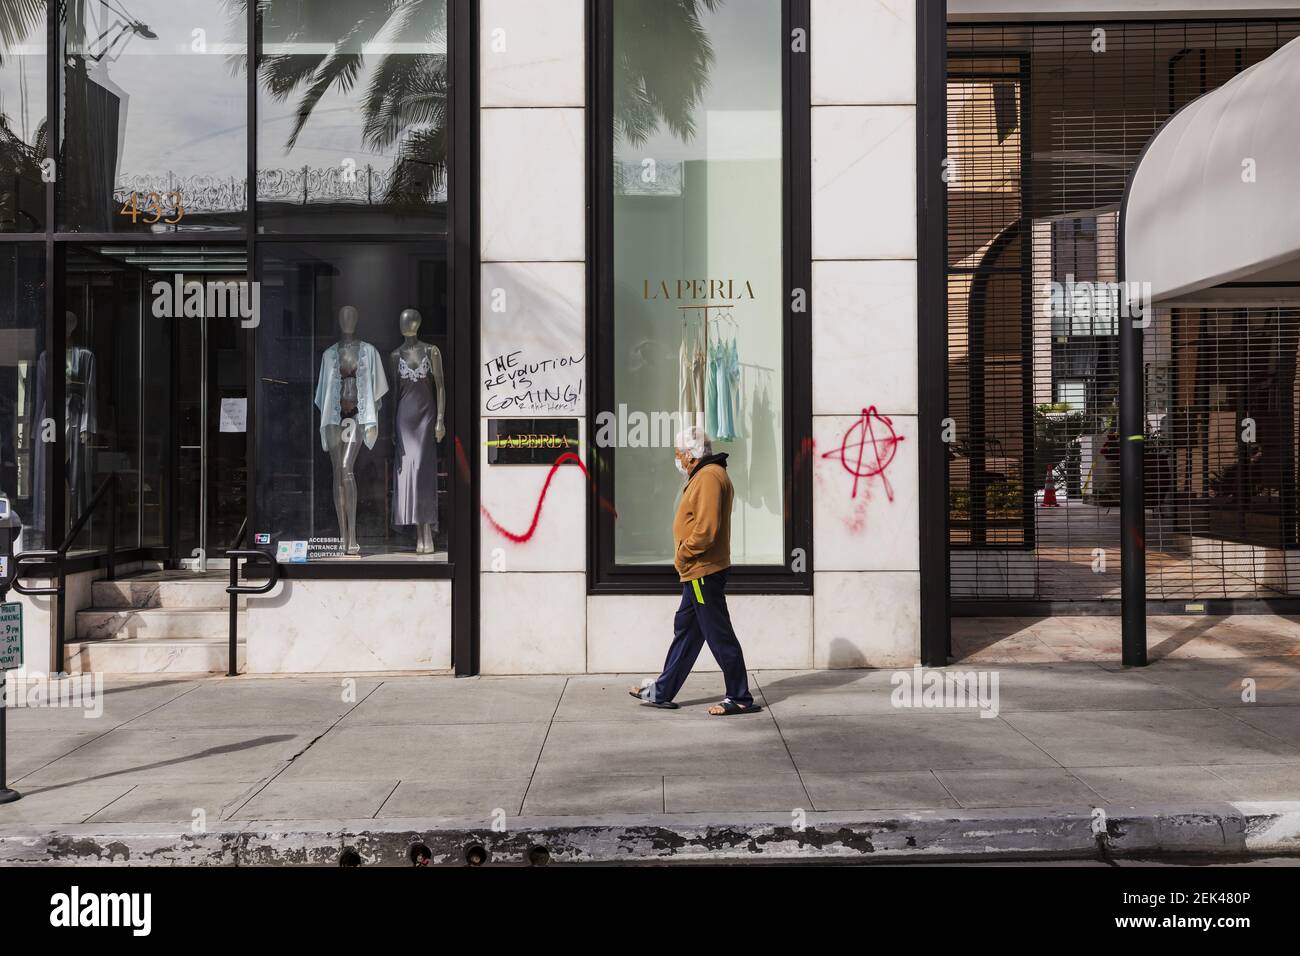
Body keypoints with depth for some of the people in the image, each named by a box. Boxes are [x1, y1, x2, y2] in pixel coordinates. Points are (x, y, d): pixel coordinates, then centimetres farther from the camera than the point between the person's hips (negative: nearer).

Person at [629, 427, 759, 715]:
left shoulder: (709, 477, -18)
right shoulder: (704, 475, 16)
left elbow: (706, 530, -26)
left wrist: (682, 555, -13)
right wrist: (685, 559, 12)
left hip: (704, 572, -11)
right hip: (698, 572, 11)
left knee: (720, 636, -3)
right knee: (685, 631, 16)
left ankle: (740, 698, 6)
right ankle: (662, 692, 25)